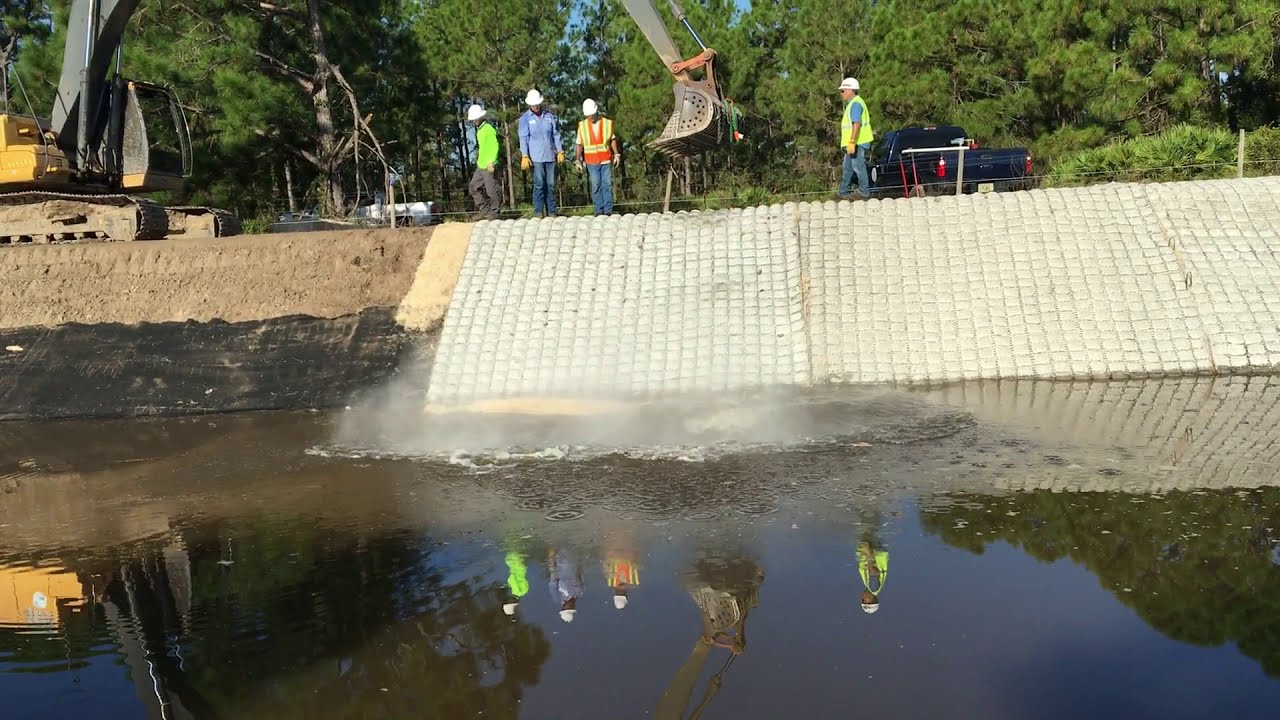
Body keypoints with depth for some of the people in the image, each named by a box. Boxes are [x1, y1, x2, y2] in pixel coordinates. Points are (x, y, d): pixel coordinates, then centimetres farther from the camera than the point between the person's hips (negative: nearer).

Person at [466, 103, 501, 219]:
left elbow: (495, 147, -20)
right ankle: (485, 211, 16)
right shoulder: (479, 130, 15)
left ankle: (493, 214, 5)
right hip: (481, 166, 10)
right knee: (474, 187, 12)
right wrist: (478, 159, 20)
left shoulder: (488, 129, -13)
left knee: (491, 190, -4)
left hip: (489, 167, -10)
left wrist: (491, 162, -26)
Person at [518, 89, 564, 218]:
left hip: (550, 155, 3)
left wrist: (560, 152, 7)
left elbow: (556, 134, 11)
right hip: (536, 157, -3)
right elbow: (524, 138, -3)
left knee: (551, 184, 4)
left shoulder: (550, 116, 8)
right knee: (539, 184, -7)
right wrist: (524, 156, -10)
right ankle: (538, 211, -2)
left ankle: (551, 212, 9)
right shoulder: (525, 118, 1)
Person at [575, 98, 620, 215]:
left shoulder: (607, 123, 1)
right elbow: (579, 144, 5)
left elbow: (612, 139, 8)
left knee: (607, 184, -2)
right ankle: (599, 210, 6)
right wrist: (578, 160, 1)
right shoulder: (582, 126, 1)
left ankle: (608, 210, 2)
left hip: (606, 160, 0)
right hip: (592, 161, 0)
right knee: (596, 186, 0)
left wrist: (616, 154, -2)